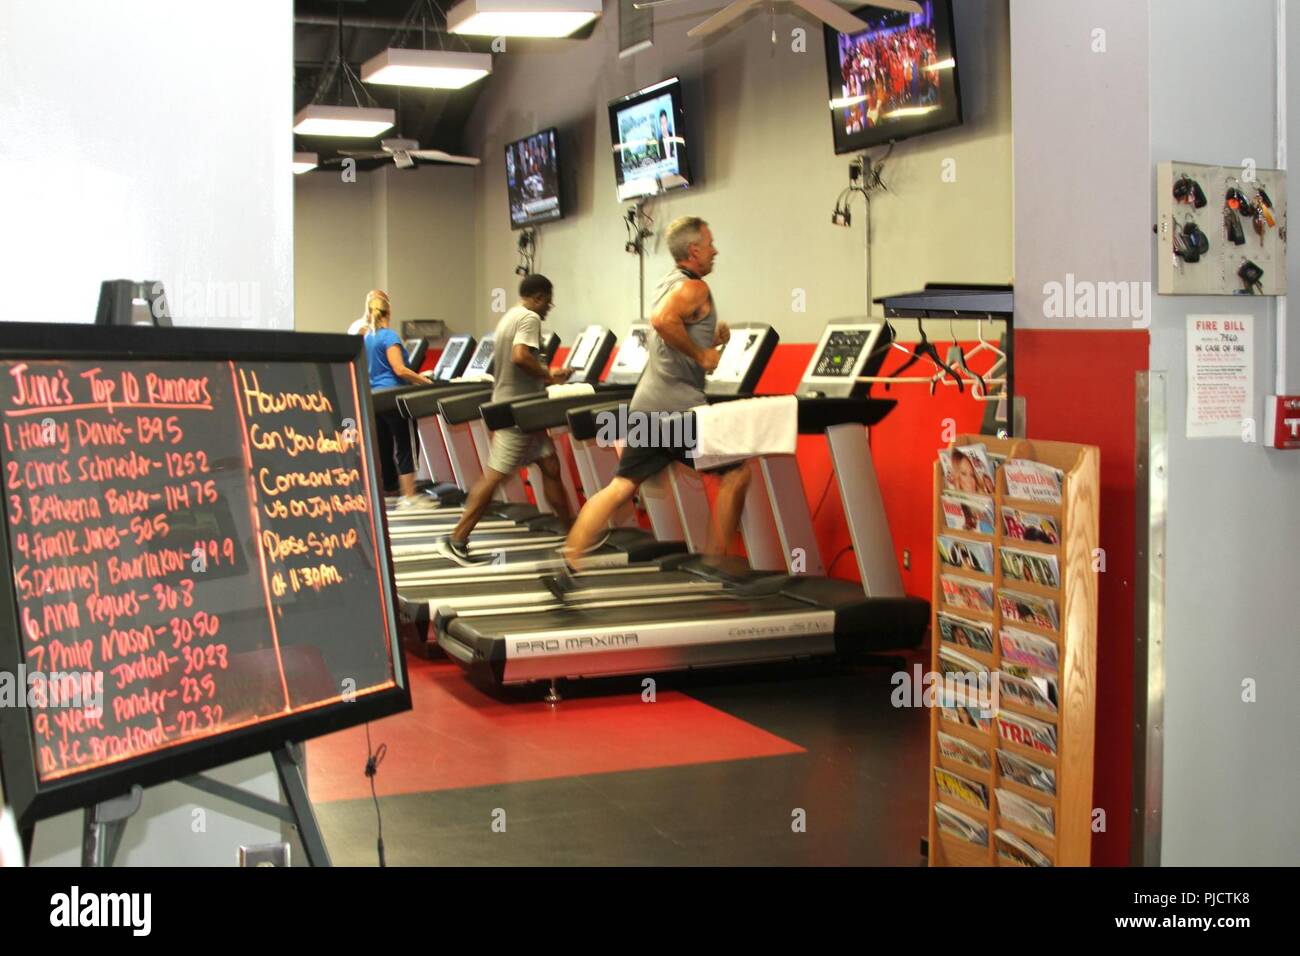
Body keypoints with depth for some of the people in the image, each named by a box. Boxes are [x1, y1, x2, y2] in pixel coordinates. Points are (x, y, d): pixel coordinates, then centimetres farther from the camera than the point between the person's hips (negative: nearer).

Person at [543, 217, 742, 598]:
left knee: (621, 487, 4)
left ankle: (567, 566, -5)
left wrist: (711, 339, 15)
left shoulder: (669, 283, 20)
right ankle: (713, 565, 7)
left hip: (648, 404, 9)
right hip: (678, 404, -9)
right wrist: (701, 356, -19)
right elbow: (663, 321, -28)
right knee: (737, 471, 5)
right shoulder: (694, 288, -10)